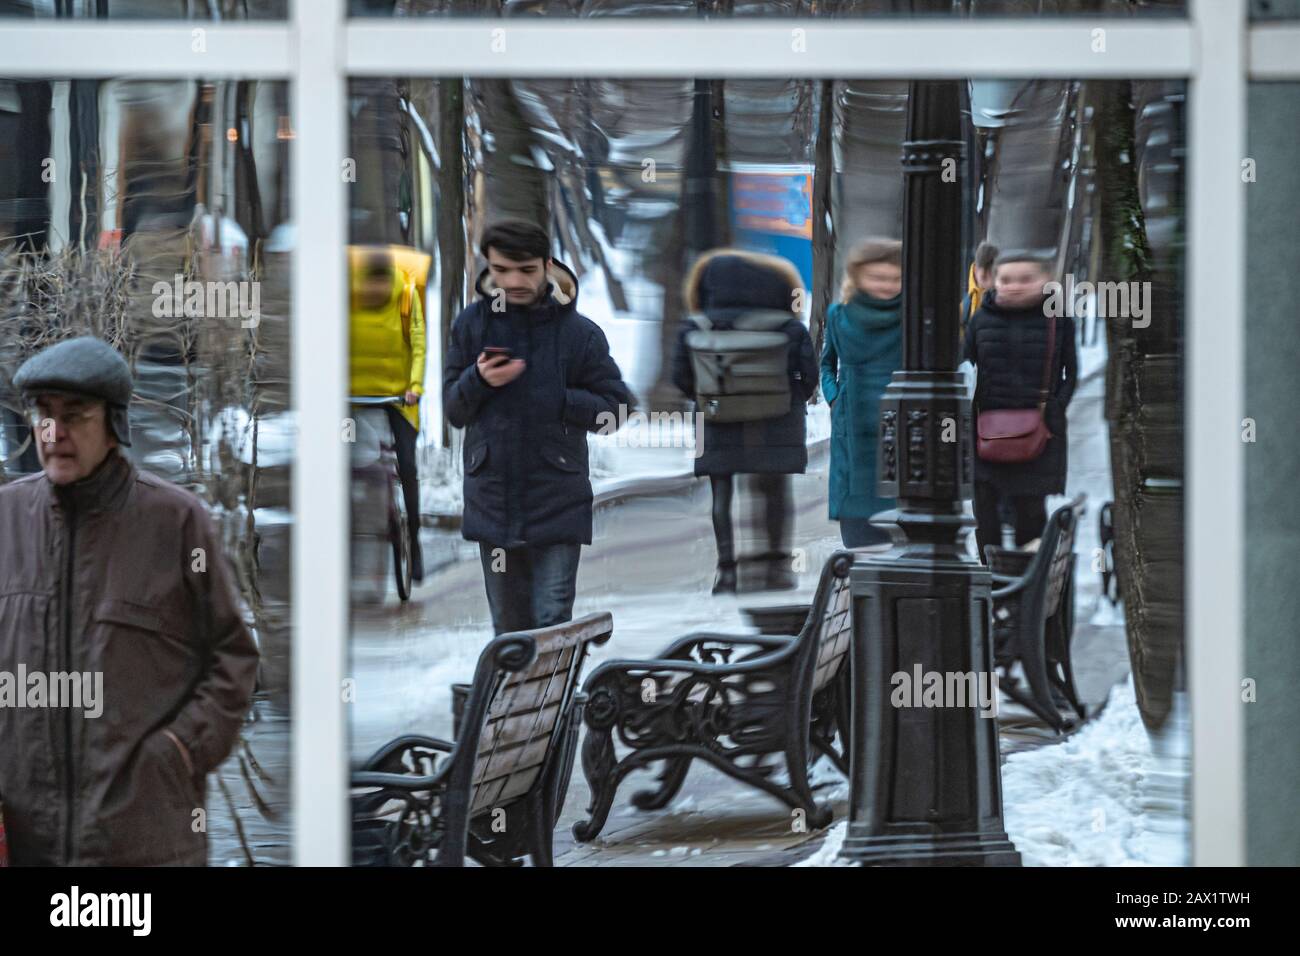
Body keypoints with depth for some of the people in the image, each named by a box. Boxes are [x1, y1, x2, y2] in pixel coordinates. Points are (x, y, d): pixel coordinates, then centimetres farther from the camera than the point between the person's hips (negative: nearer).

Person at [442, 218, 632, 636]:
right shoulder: (473, 323, 4)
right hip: (492, 503, 3)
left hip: (558, 507, -3)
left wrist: (555, 400, -14)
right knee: (508, 628, 13)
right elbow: (453, 409, 7)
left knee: (552, 627, -8)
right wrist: (478, 380, -14)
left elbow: (614, 409, 0)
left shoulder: (580, 332, -3)